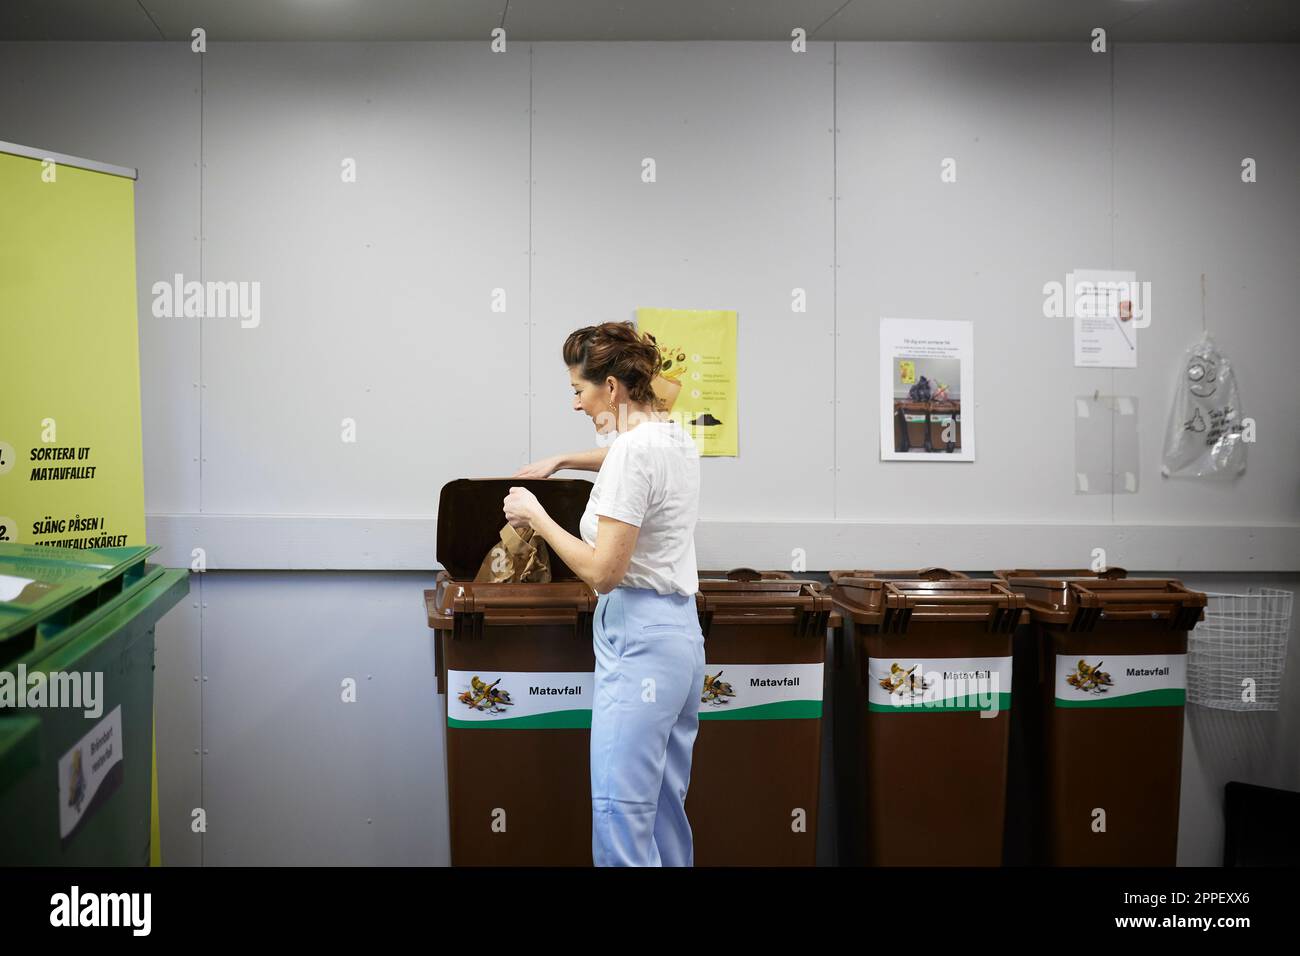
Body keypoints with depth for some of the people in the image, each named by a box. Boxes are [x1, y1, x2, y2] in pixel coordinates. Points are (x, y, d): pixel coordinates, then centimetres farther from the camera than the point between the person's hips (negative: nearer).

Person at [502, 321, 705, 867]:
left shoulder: (633, 450, -15)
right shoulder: (675, 438, 12)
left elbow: (602, 571, -18)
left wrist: (536, 516, -7)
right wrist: (560, 461, 35)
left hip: (638, 638, -10)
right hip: (680, 632, 10)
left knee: (621, 819, -10)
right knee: (666, 812, 13)